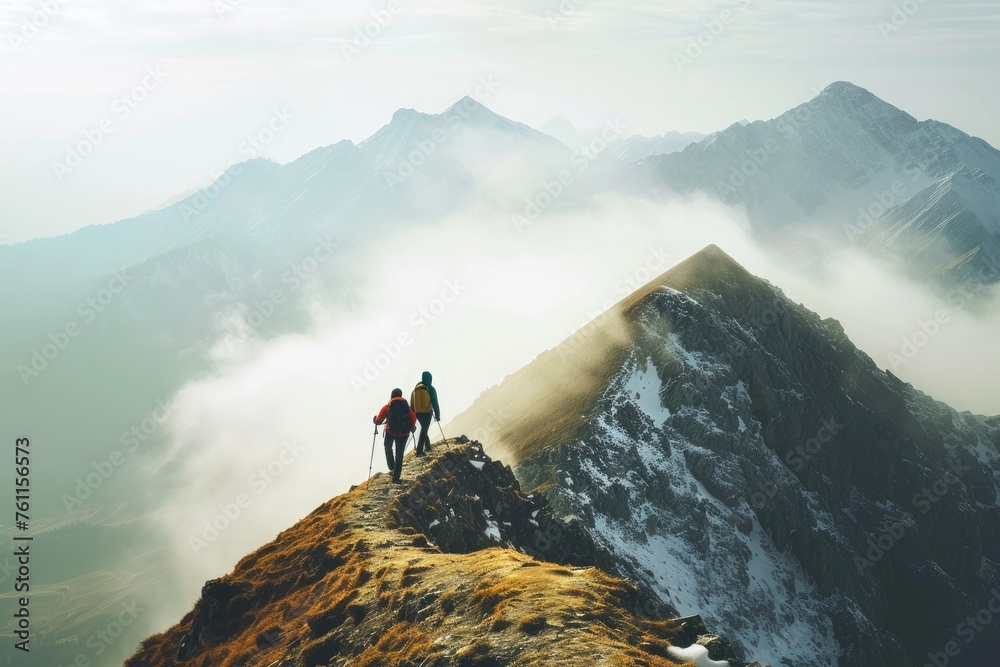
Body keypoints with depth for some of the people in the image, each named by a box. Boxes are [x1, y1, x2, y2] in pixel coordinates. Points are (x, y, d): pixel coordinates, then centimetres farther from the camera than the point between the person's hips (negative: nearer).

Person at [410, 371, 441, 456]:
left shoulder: (416, 388, 5)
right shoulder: (430, 389, -8)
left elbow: (411, 403, 7)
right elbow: (435, 403, -8)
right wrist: (437, 415, -1)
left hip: (417, 413, 5)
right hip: (427, 413, -5)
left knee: (424, 429, 23)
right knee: (424, 430, -1)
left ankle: (427, 447, 33)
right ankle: (419, 451, -8)